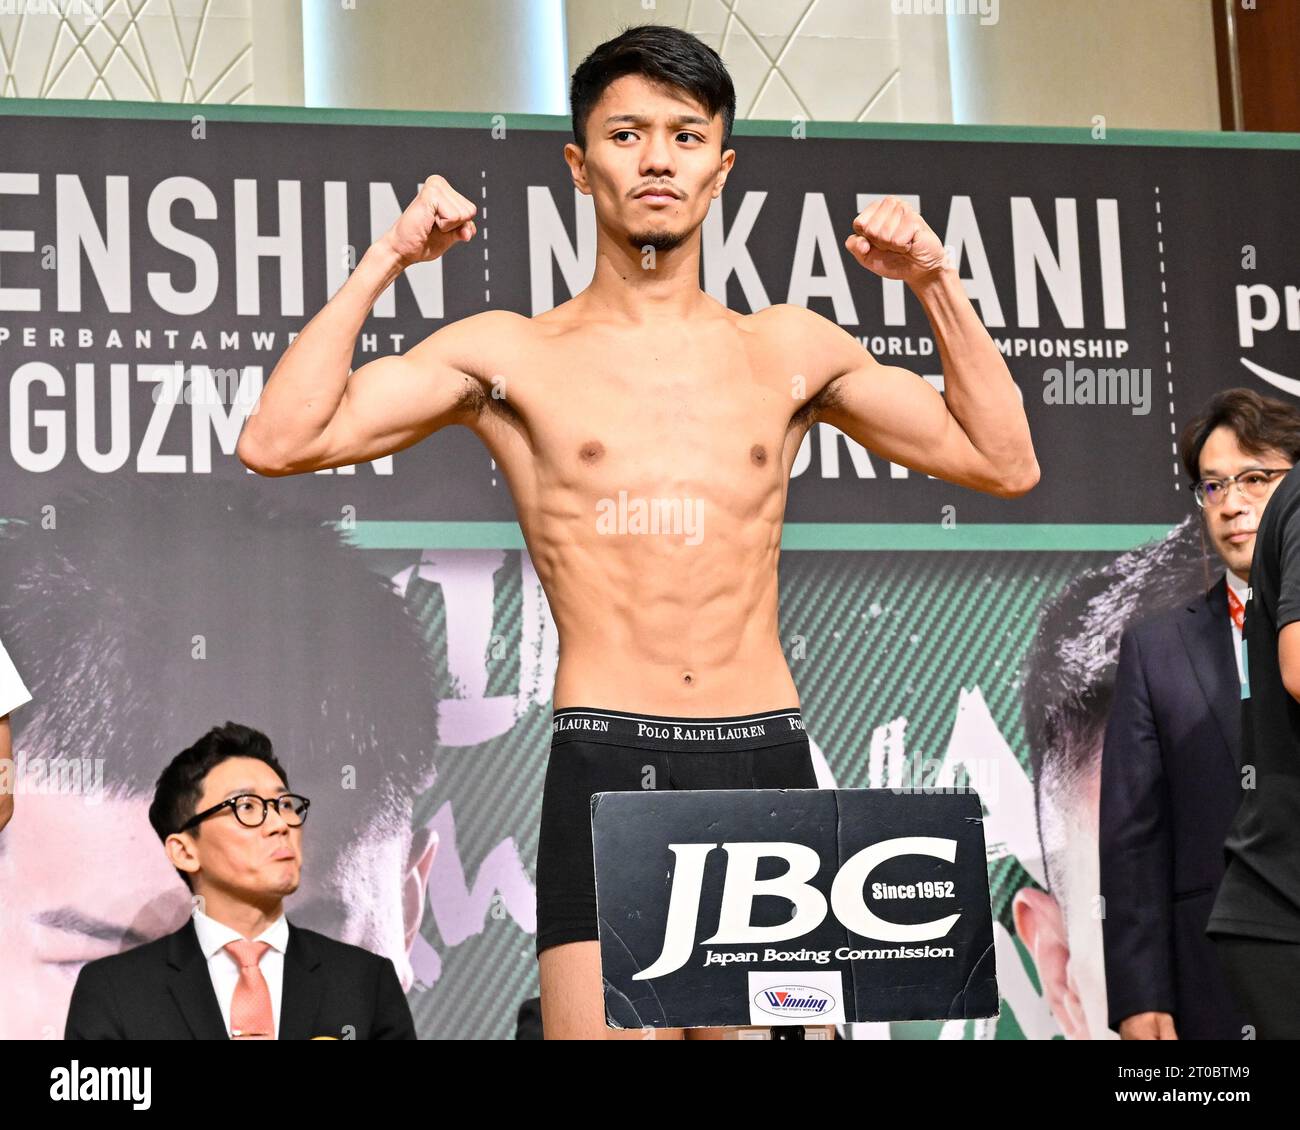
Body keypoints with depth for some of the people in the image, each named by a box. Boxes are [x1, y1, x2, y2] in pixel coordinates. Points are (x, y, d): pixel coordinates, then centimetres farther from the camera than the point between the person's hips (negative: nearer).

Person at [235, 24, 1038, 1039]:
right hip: (605, 763, -2)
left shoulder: (791, 350, 15)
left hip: (766, 762, 3)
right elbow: (278, 442, -1)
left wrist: (937, 284, 8)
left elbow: (1004, 463, 16)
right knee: (598, 1021, -16)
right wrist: (383, 264, -2)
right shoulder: (511, 355, 8)